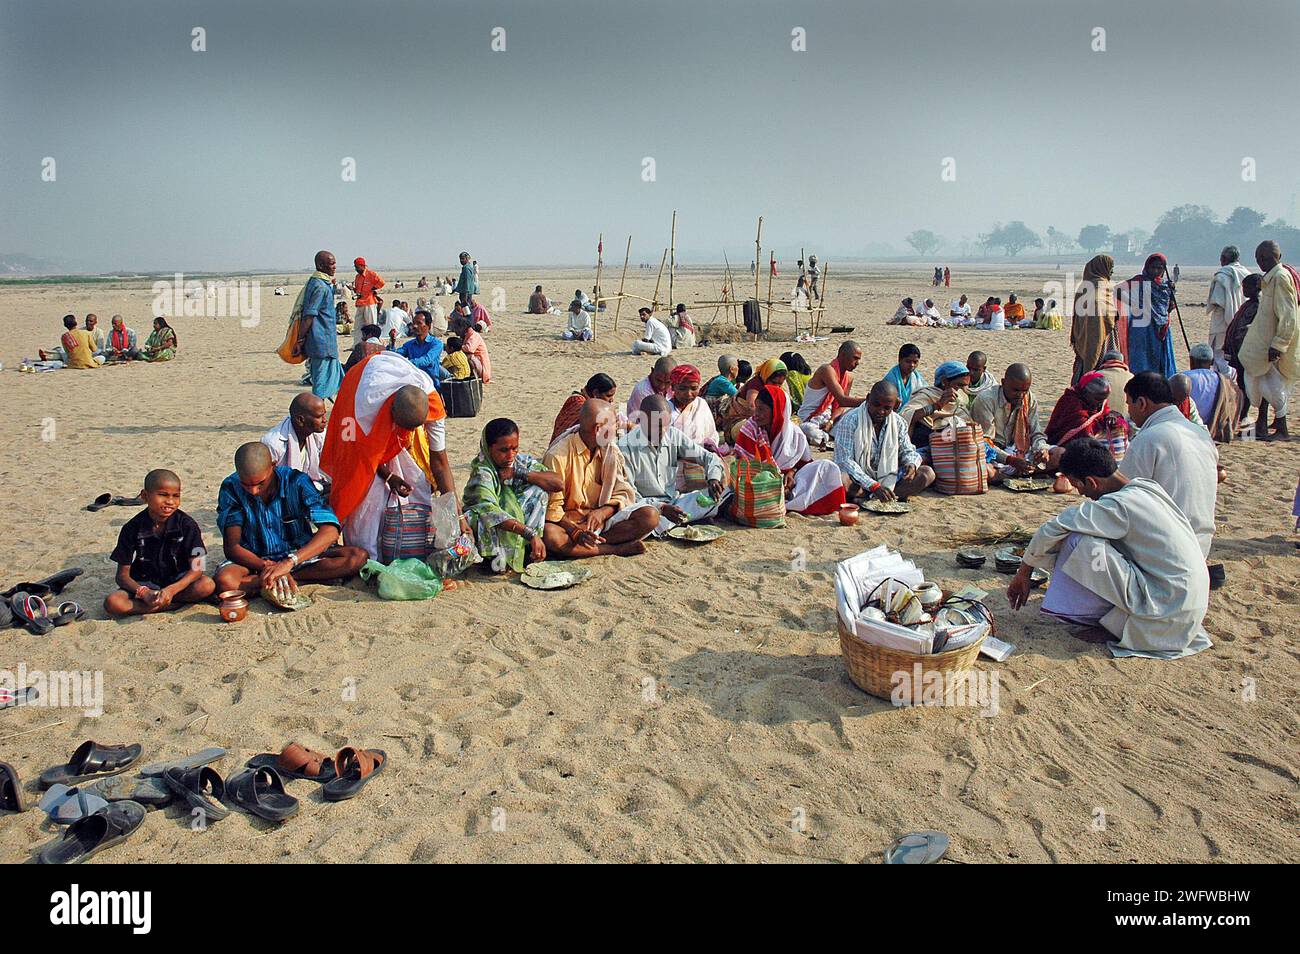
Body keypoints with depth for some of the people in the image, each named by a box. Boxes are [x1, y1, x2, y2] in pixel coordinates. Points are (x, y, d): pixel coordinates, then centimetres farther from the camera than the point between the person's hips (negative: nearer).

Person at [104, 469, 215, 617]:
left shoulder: (186, 524, -10)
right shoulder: (132, 529, -8)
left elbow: (195, 568, -15)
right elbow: (122, 575, -7)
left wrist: (171, 590, -32)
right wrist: (144, 593, -28)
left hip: (178, 581, -1)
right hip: (144, 584, 1)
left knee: (207, 585, -31)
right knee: (112, 603, -28)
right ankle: (176, 604, -23)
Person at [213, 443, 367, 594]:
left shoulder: (296, 482, -18)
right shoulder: (231, 488, -14)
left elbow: (330, 531, -28)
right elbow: (231, 547, -15)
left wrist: (290, 562, -42)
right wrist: (268, 567, -32)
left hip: (299, 553, 1)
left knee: (358, 556, -24)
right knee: (224, 581, -34)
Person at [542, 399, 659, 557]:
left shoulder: (611, 450, 2)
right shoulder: (558, 455, -14)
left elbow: (622, 493, 3)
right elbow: (552, 506, -14)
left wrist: (602, 512, -19)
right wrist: (574, 531, -31)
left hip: (601, 518, 4)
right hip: (567, 520, -4)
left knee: (650, 515, -17)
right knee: (550, 536, -39)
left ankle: (592, 542, -23)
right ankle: (617, 549, -26)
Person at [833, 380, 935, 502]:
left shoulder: (898, 423, 3)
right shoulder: (850, 421, -13)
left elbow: (907, 451, 13)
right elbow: (845, 461, -19)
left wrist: (911, 464, -14)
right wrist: (874, 486, -29)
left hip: (887, 478, 5)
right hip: (858, 480, -5)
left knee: (927, 473, -13)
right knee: (840, 478, -37)